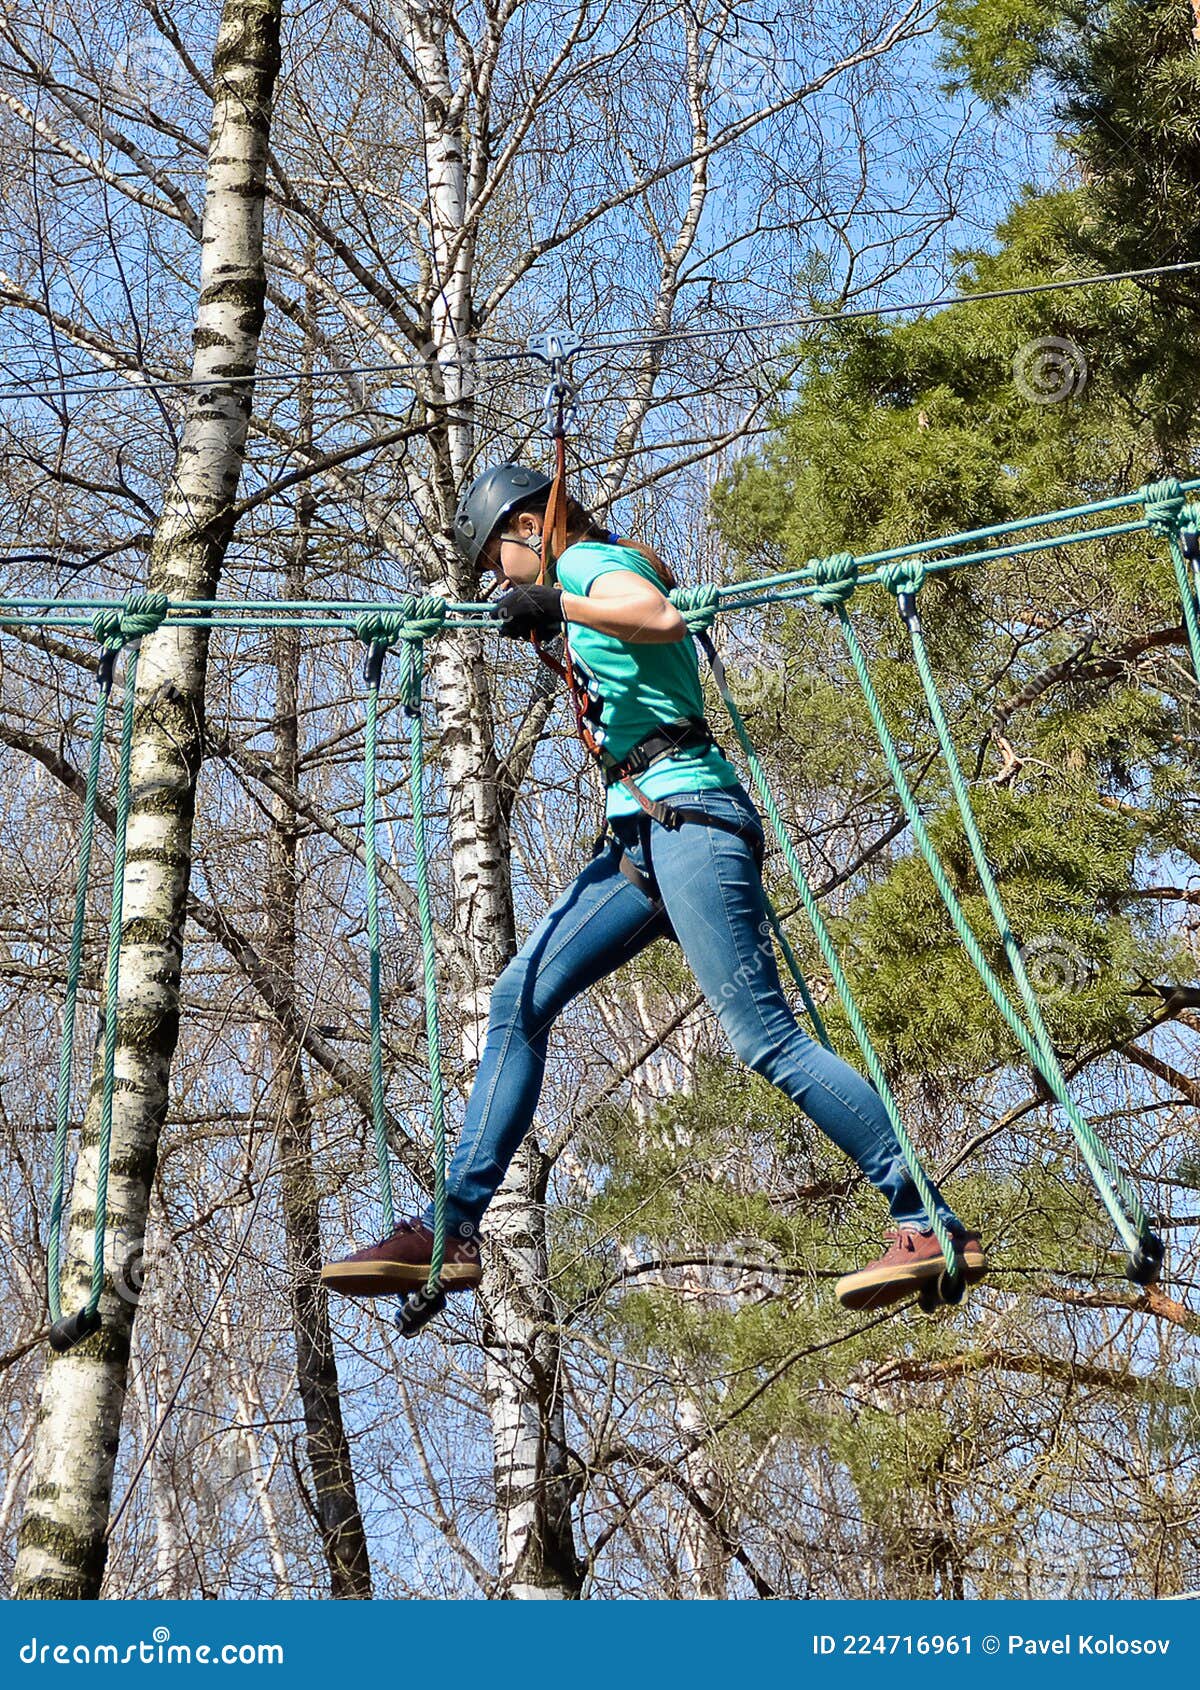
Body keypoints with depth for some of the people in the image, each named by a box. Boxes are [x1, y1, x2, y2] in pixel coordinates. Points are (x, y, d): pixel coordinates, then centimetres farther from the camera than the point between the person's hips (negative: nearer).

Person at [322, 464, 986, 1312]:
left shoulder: (587, 559, -1)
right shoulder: (621, 566, 25)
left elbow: (664, 617, -22)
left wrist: (556, 605, -20)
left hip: (685, 812, -10)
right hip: (643, 834, 10)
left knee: (765, 1034, -16)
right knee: (520, 1001, 3)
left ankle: (934, 1225, -15)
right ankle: (452, 1229, 2)